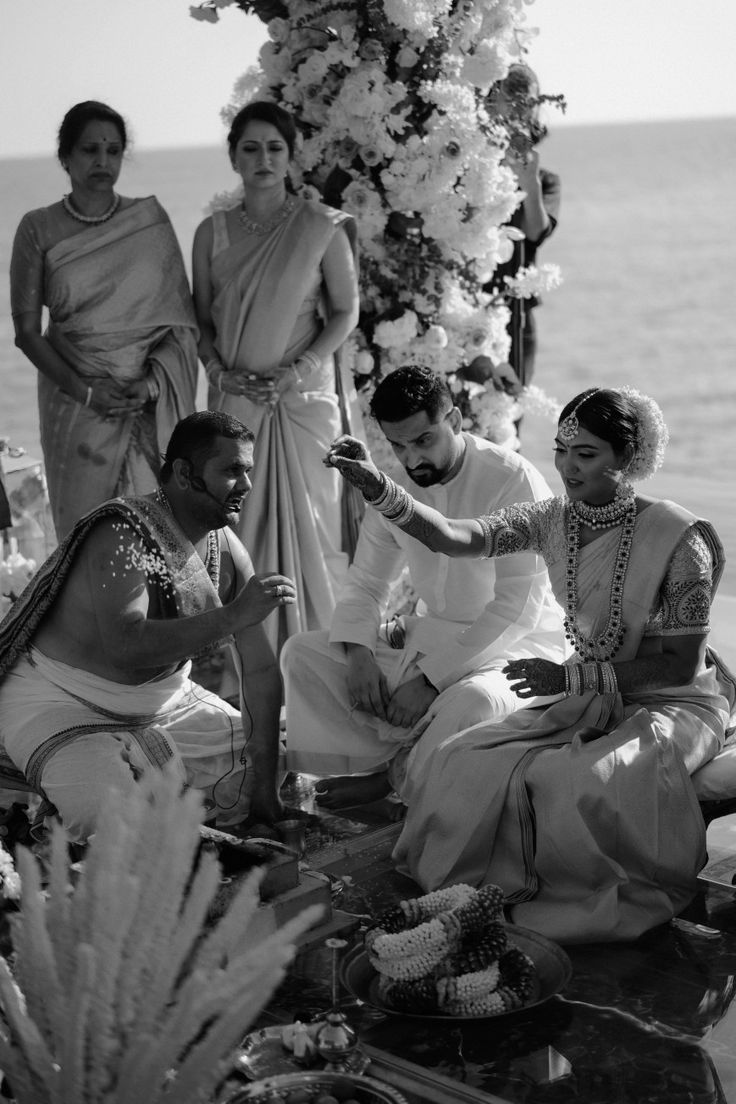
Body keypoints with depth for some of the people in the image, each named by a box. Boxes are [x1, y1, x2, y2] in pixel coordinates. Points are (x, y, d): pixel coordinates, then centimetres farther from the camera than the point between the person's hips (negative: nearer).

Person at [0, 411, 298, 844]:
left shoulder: (228, 551, -5)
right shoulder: (123, 536, -26)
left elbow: (261, 668, -3)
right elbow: (126, 647, -41)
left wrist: (265, 788, -8)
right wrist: (233, 616, -42)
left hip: (164, 701, 7)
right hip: (61, 702, -7)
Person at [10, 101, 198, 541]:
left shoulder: (151, 218, 5)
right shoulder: (39, 230, 2)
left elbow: (182, 318, 5)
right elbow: (27, 331, 0)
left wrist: (153, 381, -11)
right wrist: (85, 391, -11)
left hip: (152, 402, 1)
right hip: (76, 402, -1)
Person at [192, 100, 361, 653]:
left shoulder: (321, 226, -2)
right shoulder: (213, 233, 6)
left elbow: (346, 311, 0)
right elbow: (201, 320, 12)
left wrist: (298, 370, -12)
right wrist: (219, 371, -6)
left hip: (306, 394, -2)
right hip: (236, 398, 2)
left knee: (309, 517, -1)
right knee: (240, 520, 2)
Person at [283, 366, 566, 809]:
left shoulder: (514, 480, -19)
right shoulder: (396, 487, 2)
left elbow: (518, 606, -23)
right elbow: (366, 583, 9)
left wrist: (432, 676, -25)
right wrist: (358, 653, -13)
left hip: (516, 644, -6)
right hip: (427, 636, 7)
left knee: (476, 699, -40)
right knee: (302, 652, -6)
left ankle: (388, 780, -10)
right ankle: (405, 768, -17)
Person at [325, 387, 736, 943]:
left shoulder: (677, 537, -19)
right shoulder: (552, 520, -3)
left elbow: (681, 665, -15)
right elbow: (453, 537, -15)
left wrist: (568, 677, -18)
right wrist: (378, 487, -31)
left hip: (675, 704, -6)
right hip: (595, 699, 6)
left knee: (580, 782, -32)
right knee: (472, 762, -14)